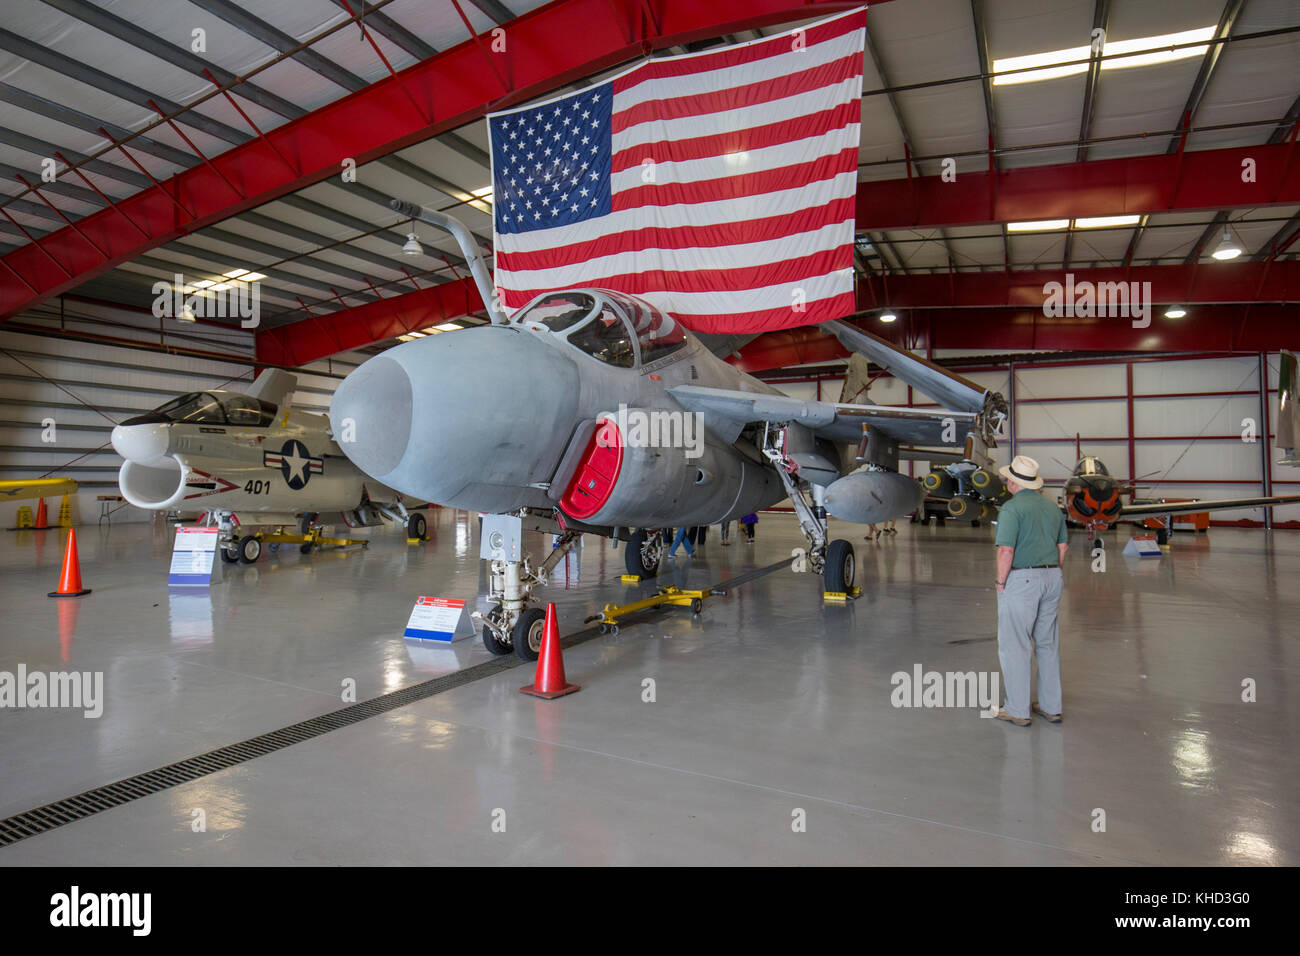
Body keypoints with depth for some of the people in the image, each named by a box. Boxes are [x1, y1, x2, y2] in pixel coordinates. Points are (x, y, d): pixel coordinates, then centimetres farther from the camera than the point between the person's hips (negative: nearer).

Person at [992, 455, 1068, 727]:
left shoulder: (1011, 508, -14)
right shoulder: (1052, 508, 10)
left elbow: (1006, 550, -21)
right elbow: (1063, 546, 14)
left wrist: (1000, 581, -10)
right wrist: (1052, 575, 20)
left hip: (1020, 580, -8)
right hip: (1051, 577, 8)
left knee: (1014, 645, 2)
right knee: (1048, 643, 16)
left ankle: (1017, 710, 8)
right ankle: (1051, 706, 24)